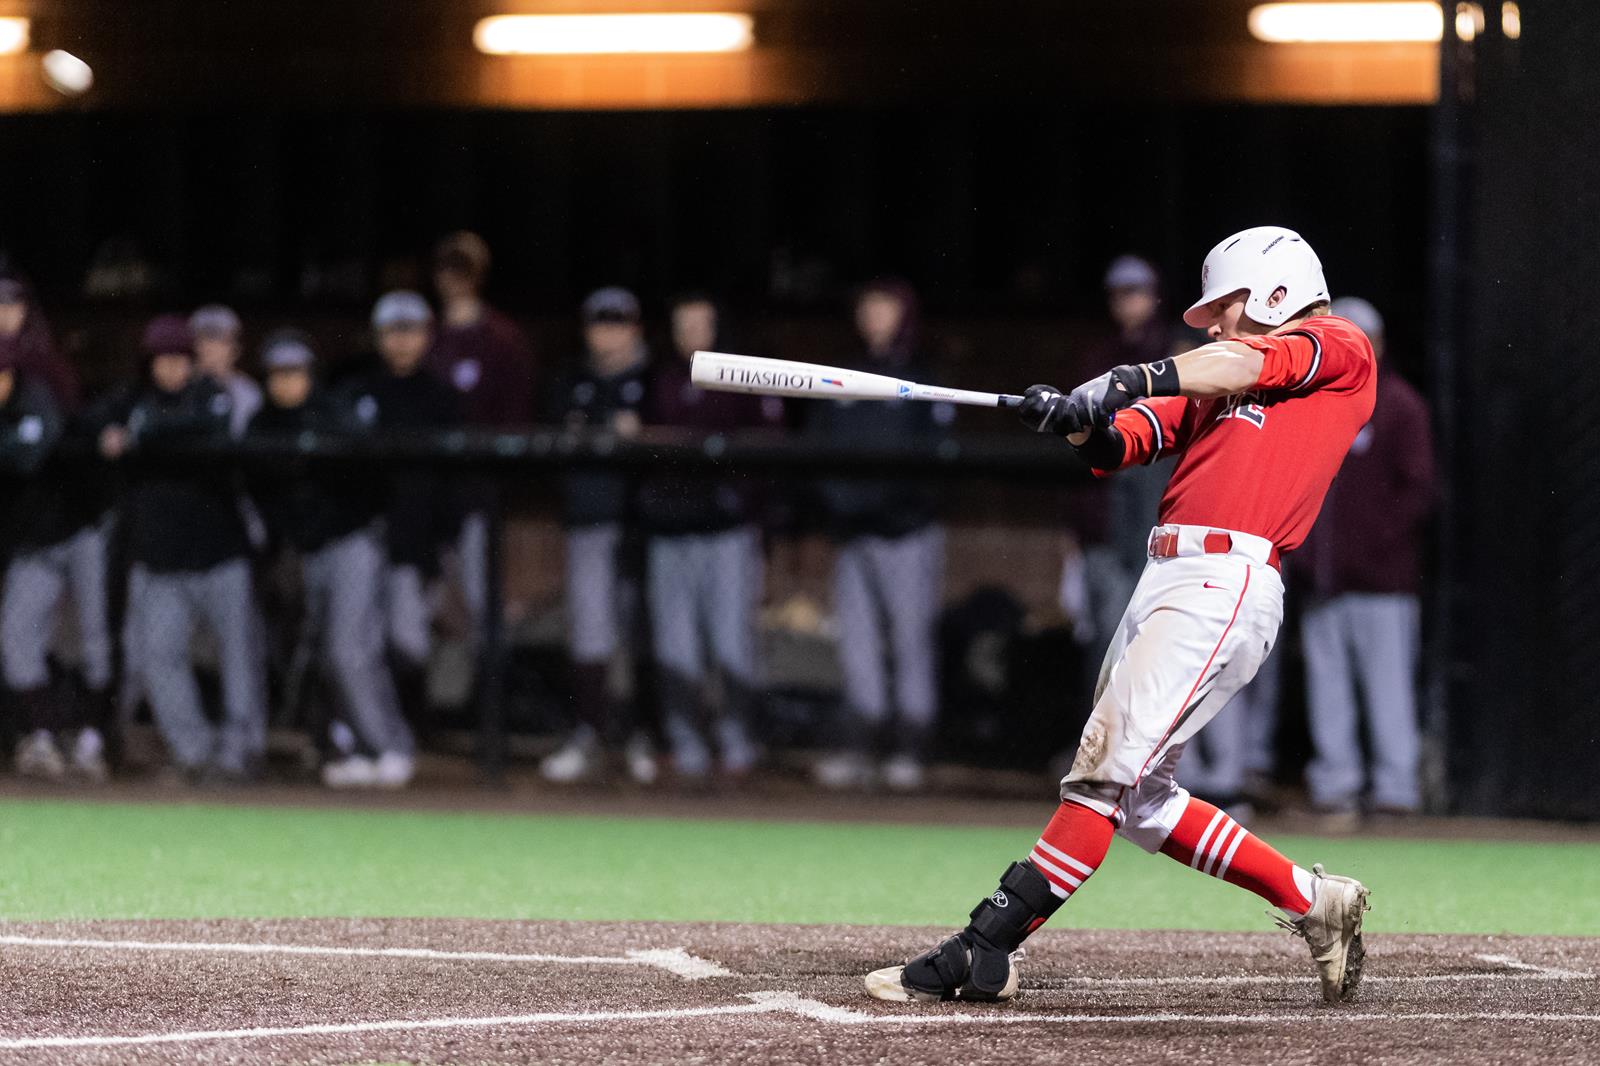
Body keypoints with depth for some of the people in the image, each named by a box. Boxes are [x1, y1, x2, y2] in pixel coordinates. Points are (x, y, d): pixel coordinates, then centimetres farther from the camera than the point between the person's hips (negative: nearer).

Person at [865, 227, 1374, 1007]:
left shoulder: (1341, 350, 6)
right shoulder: (1210, 391, 26)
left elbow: (1246, 364, -12)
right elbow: (1119, 444, 13)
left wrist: (1137, 380, -25)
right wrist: (1078, 418, -9)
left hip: (1226, 583, -9)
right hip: (1164, 580, 9)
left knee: (1108, 771, -14)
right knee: (1141, 802, 10)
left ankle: (985, 951, -18)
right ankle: (1311, 902, 20)